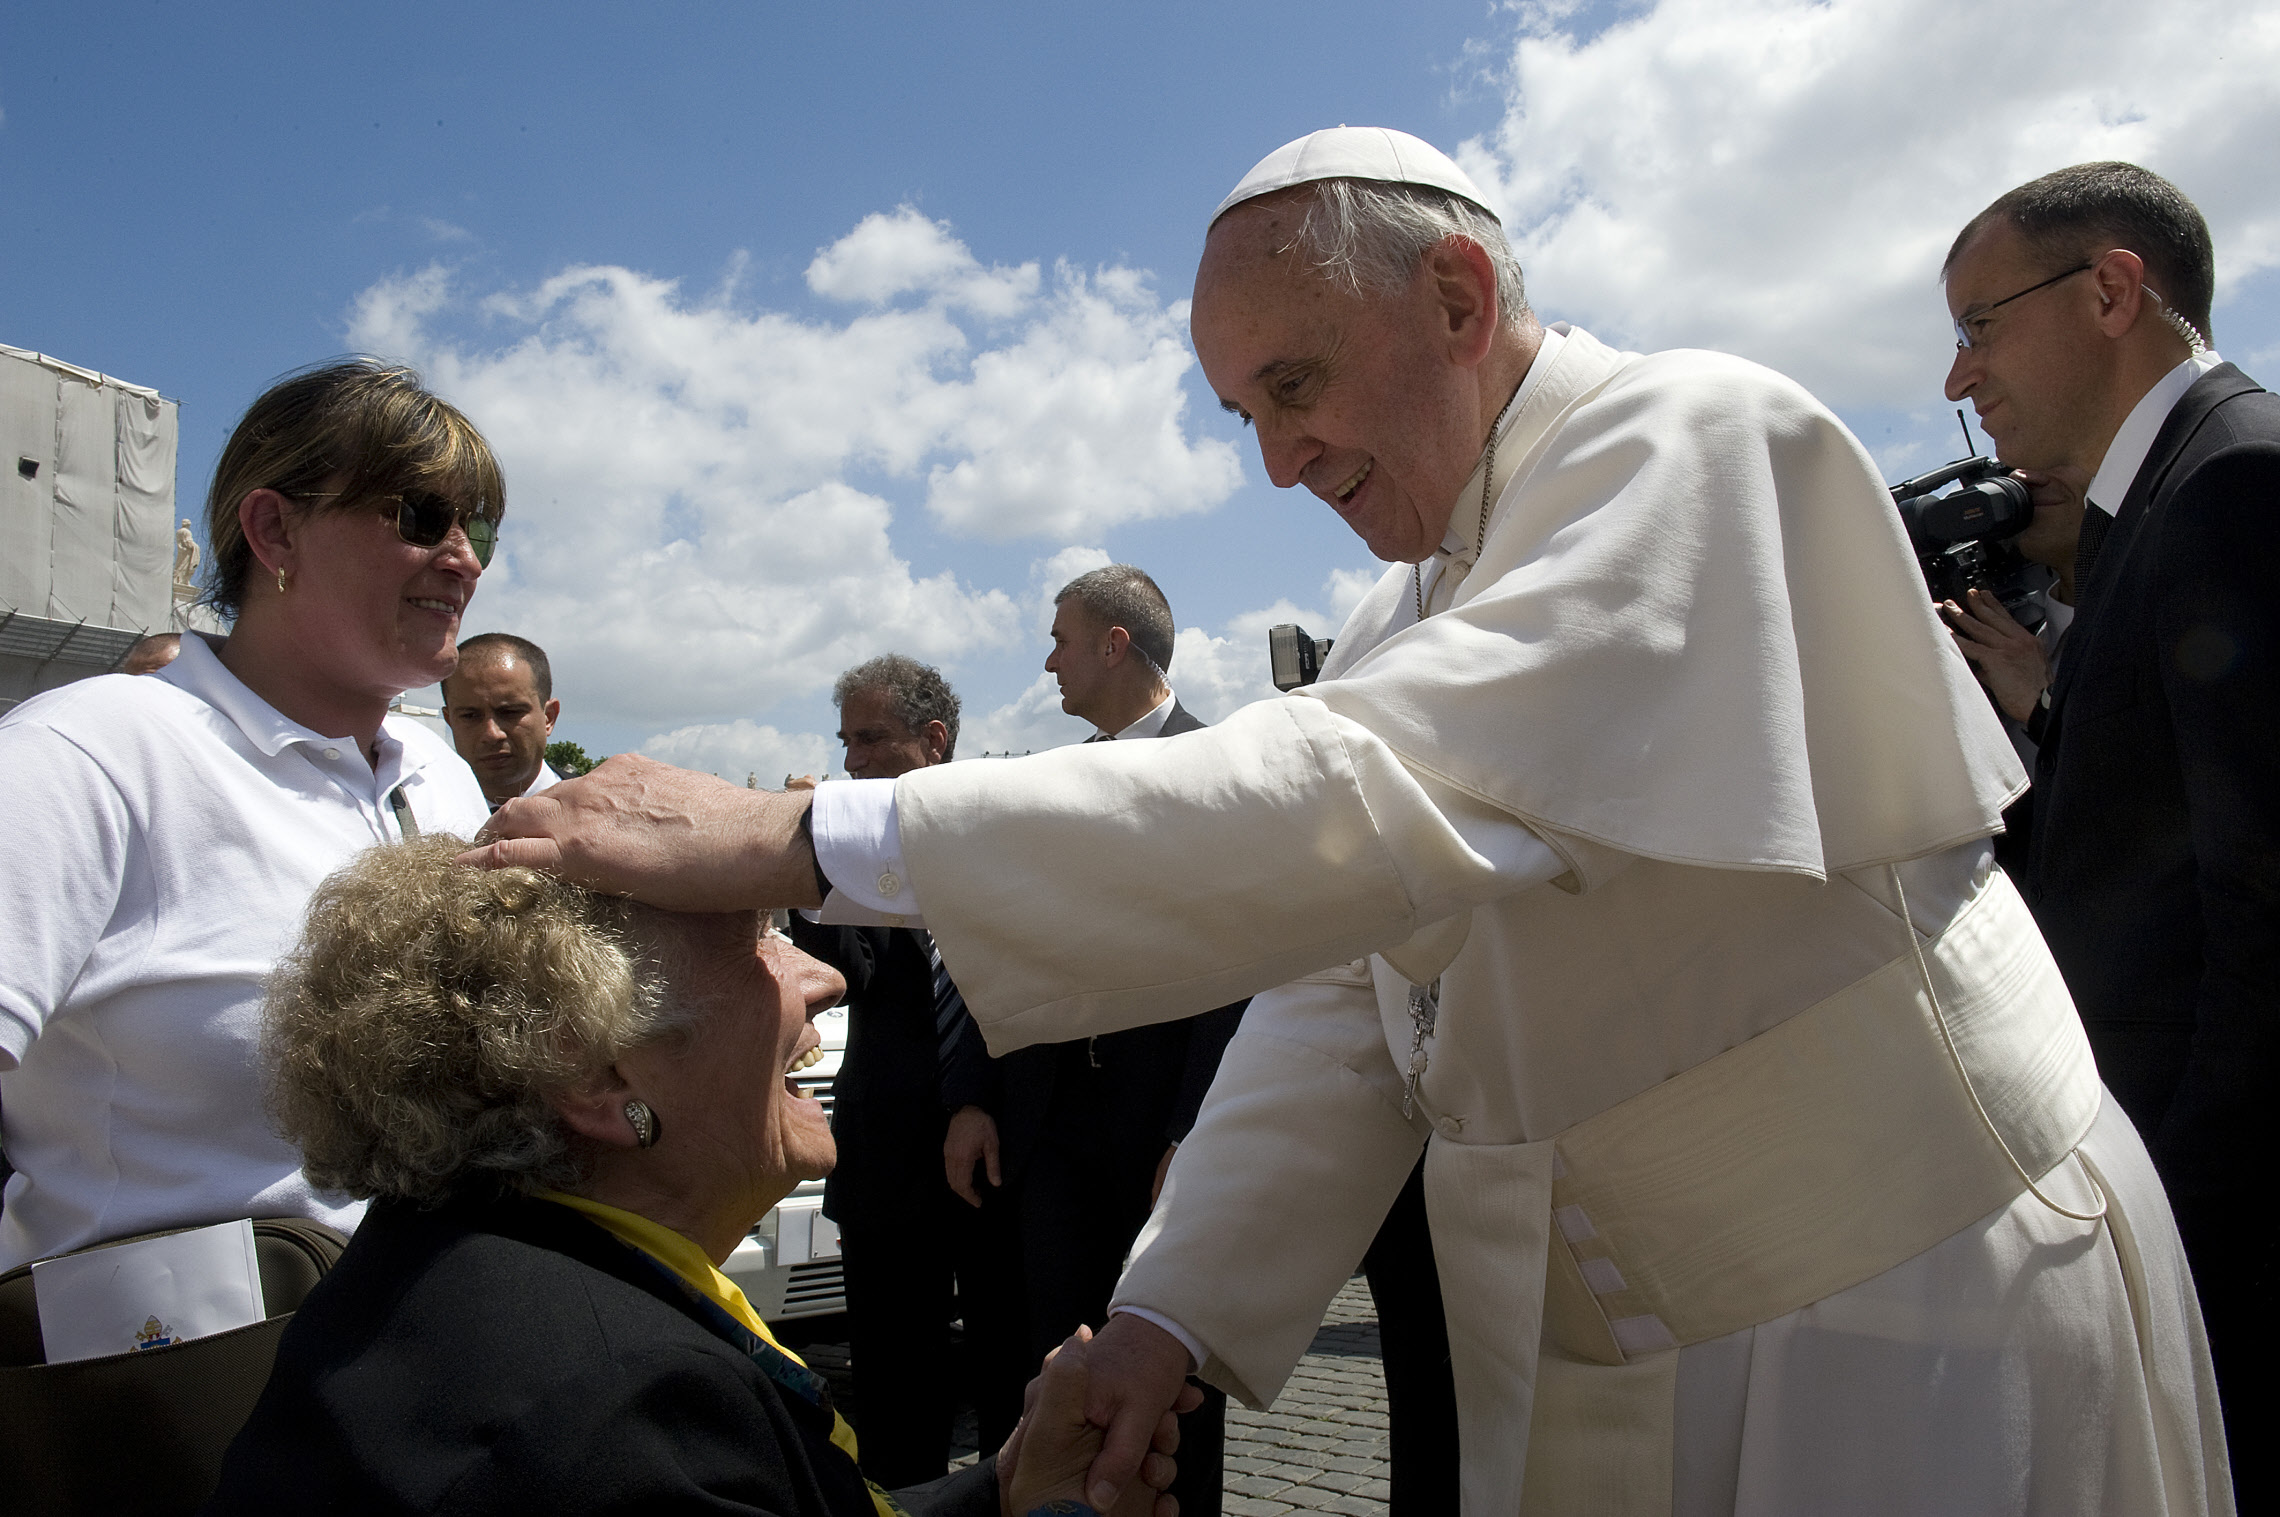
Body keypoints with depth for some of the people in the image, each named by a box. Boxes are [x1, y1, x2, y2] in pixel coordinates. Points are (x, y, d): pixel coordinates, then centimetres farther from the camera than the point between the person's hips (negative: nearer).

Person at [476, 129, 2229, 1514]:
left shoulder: (1698, 443, -17)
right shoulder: (1402, 624, 9)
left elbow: (1373, 812, -31)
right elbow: (1342, 1009, 7)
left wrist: (807, 838, -31)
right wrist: (1174, 1311, -5)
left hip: (1917, 1322, -6)